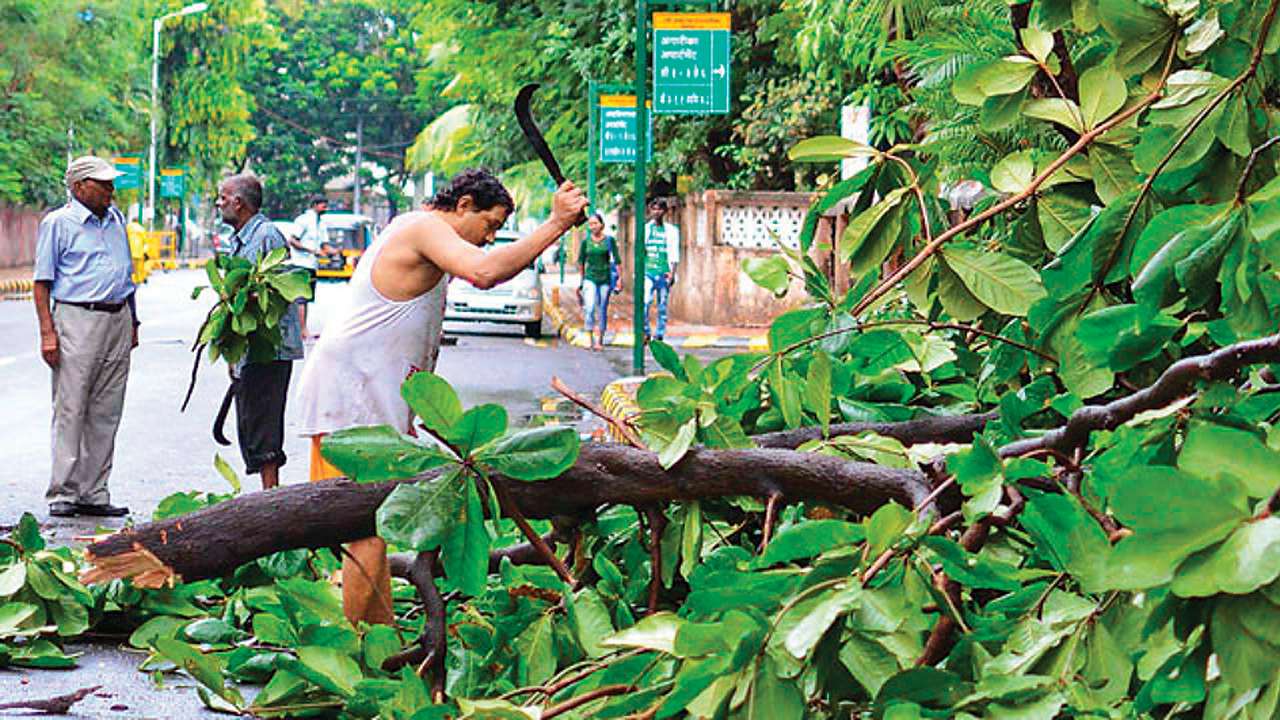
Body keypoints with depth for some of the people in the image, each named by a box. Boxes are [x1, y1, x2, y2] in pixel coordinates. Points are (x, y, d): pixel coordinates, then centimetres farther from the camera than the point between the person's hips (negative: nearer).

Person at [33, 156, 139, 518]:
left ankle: (93, 493, 10)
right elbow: (42, 282, -4)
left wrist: (133, 322, 19)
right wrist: (47, 332, -12)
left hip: (118, 321, 6)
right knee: (70, 410, -6)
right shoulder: (57, 223, -1)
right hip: (78, 318, -6)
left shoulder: (116, 219, 17)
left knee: (106, 414, 6)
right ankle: (63, 493, -2)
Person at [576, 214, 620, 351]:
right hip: (590, 278, 0)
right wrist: (582, 279, 16)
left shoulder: (609, 240, -1)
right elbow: (581, 261, 13)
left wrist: (619, 278, -5)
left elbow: (616, 260, 0)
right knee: (589, 308, -16)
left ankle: (600, 341, 15)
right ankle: (590, 339, -14)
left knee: (602, 310, 5)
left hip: (605, 278, 0)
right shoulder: (586, 241, 2)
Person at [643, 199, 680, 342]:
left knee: (662, 306, 2)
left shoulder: (671, 230, 5)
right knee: (644, 302, -17)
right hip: (647, 271, 1)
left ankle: (659, 336, 8)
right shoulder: (645, 228, 10)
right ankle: (646, 333, -6)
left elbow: (674, 254, 3)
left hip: (664, 273, 0)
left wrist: (672, 273, -6)